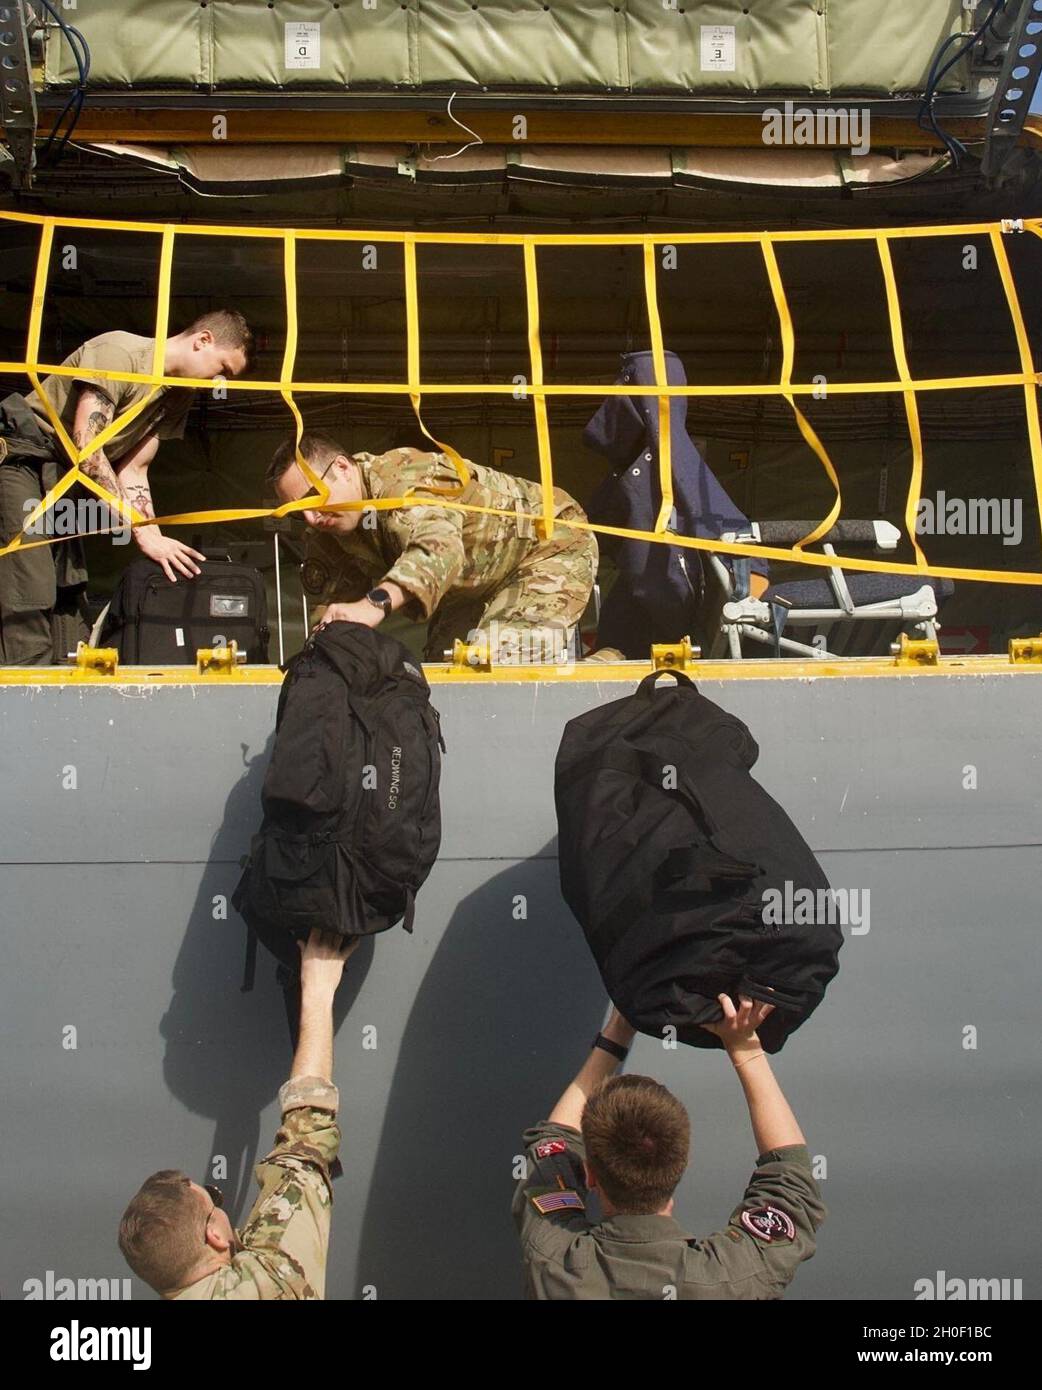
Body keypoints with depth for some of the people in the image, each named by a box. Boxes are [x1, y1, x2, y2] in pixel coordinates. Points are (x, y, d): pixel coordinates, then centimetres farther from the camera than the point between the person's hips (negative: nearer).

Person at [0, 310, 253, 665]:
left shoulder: (178, 396, 9)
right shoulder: (118, 352, -18)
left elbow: (131, 471, 5)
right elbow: (85, 446, -24)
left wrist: (158, 542, -9)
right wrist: (144, 533, -26)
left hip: (59, 479, 9)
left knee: (68, 604, 4)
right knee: (30, 603, -18)